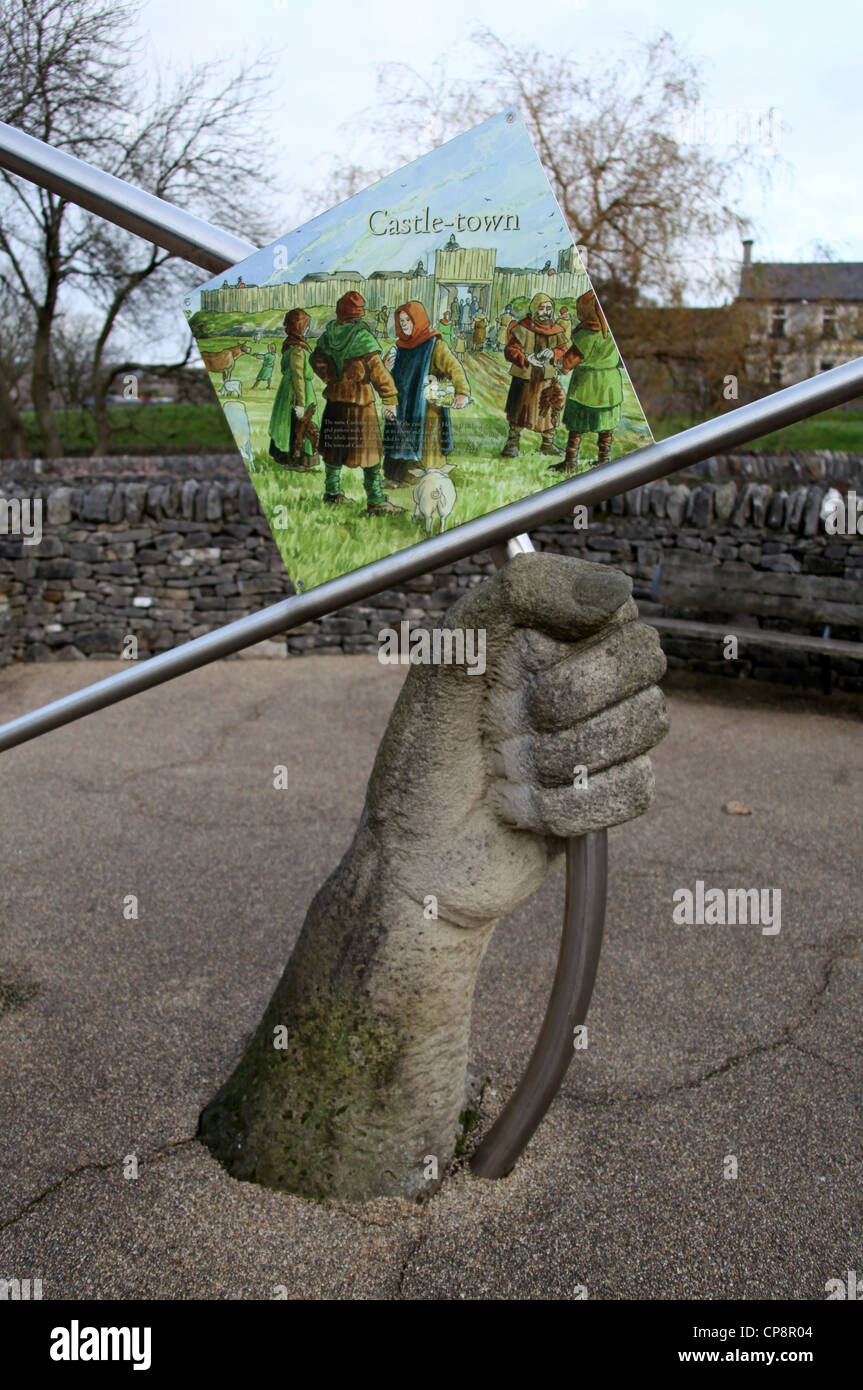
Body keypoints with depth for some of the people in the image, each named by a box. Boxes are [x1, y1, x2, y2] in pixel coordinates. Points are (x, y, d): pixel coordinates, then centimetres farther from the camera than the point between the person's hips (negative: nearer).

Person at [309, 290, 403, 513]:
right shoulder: (363, 339, -16)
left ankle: (332, 493, 28)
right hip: (360, 403, -6)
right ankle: (376, 502, 3)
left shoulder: (328, 335, 1)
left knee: (334, 447, 17)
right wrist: (390, 399, -8)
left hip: (334, 400, 6)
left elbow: (317, 361, 15)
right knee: (369, 451, 1)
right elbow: (378, 373, -15)